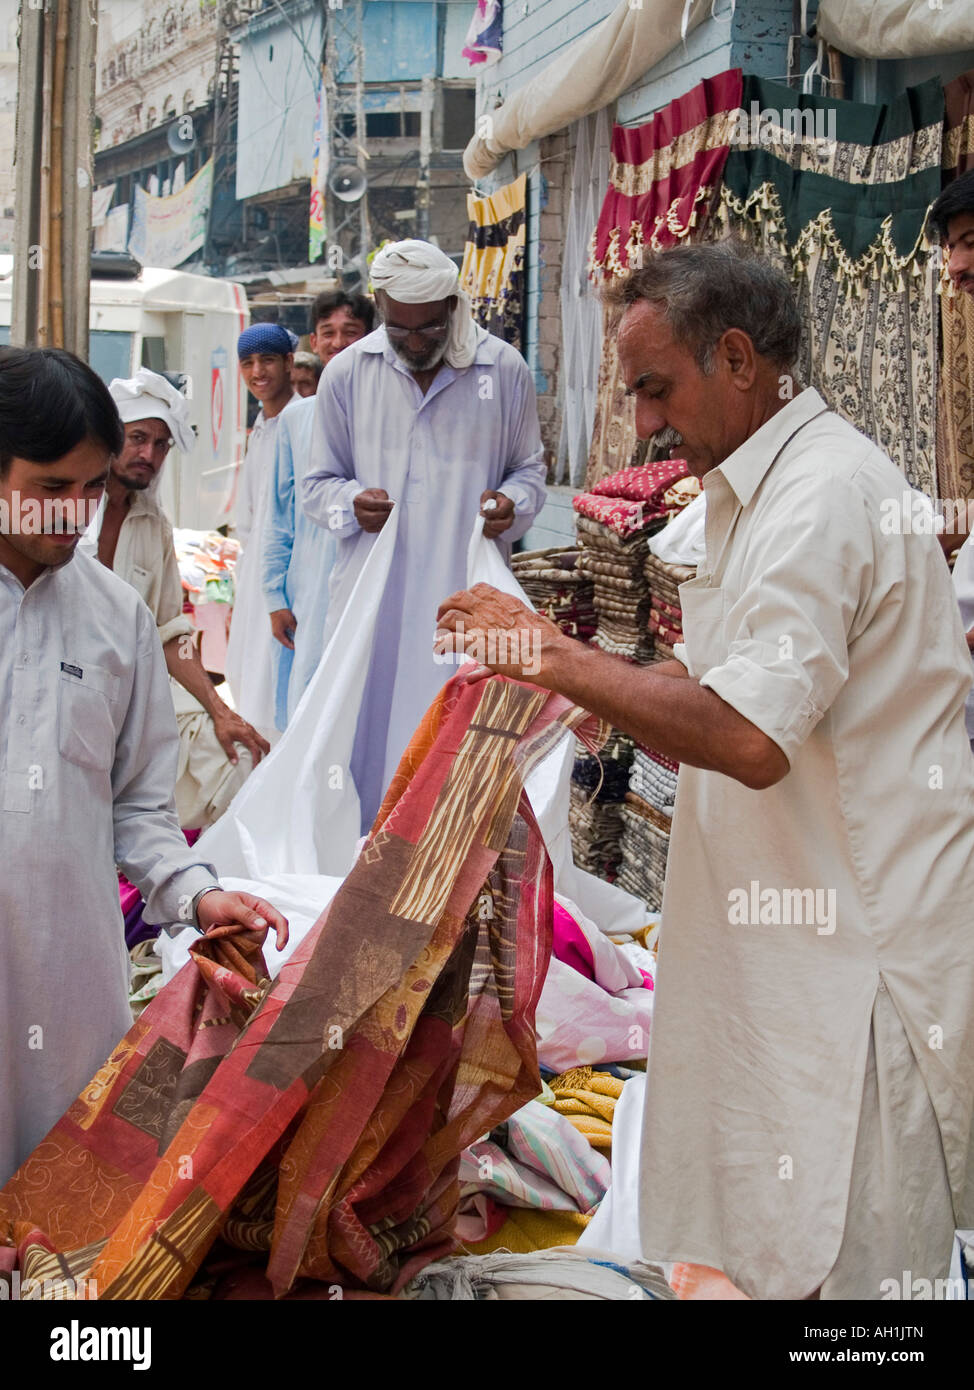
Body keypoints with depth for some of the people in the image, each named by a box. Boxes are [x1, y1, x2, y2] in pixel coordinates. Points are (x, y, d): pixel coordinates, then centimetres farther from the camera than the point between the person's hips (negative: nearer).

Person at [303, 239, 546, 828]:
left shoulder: (505, 371, 4)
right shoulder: (347, 372, 7)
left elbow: (530, 469, 16)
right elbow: (319, 484, 14)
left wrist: (513, 502, -7)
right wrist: (352, 504, -9)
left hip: (465, 587, -1)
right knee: (363, 730, 2)